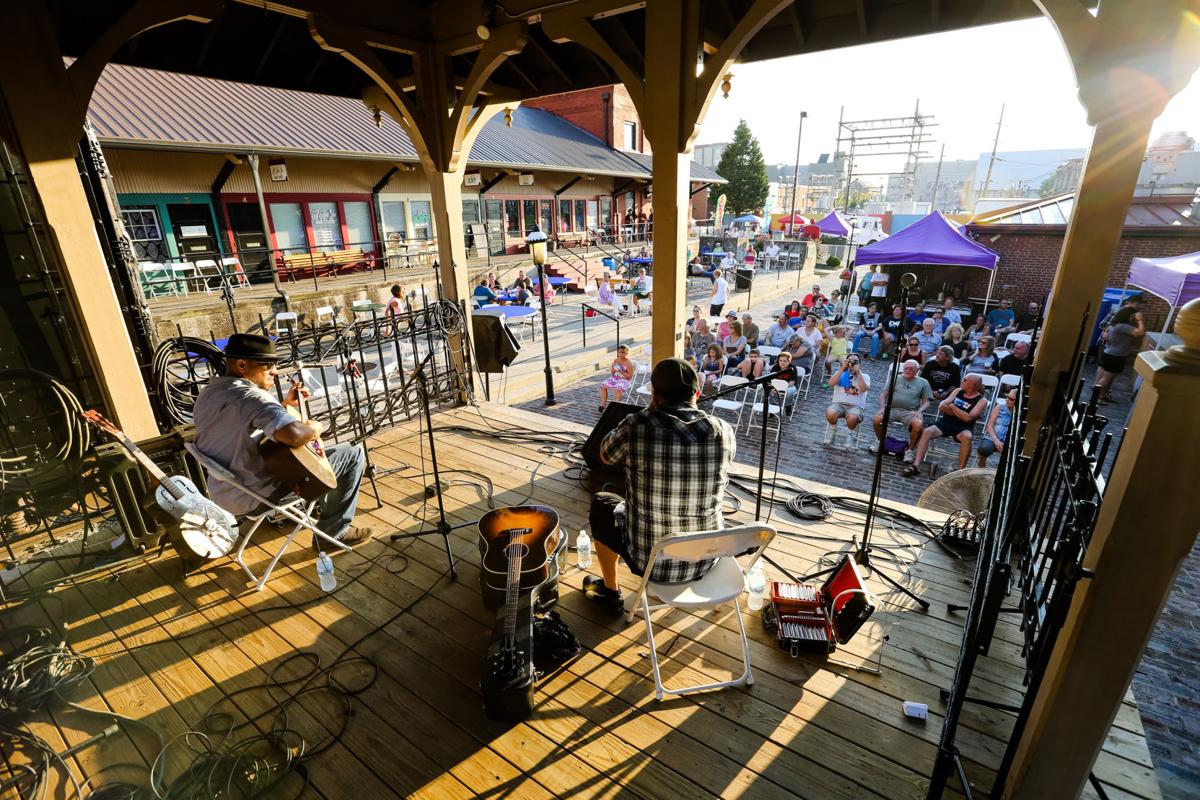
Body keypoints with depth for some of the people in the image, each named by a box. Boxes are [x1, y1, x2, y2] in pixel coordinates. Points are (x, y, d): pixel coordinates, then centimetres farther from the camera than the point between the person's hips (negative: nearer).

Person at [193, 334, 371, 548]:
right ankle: (333, 532, 5)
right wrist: (315, 428, -20)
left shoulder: (207, 394, 6)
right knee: (353, 453, -5)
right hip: (258, 495, -10)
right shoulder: (249, 395, -25)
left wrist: (286, 404, 13)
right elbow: (295, 435, -42)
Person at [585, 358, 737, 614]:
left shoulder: (636, 426, -22)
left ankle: (610, 593, 40)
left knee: (601, 503, 25)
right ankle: (689, 581, 51)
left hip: (650, 561, -3)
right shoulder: (723, 431, -13)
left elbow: (605, 456, 1)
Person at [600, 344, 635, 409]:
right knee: (603, 385, -12)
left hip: (625, 380, -6)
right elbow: (612, 372, 14)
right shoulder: (615, 361, 6)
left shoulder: (629, 363, -11)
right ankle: (603, 404, -6)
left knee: (618, 388, -35)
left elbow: (629, 376, -15)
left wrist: (620, 371, -23)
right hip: (615, 379, 6)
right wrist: (612, 370, -11)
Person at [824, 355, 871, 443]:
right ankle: (832, 429, 0)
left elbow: (863, 389, -8)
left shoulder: (864, 376, 13)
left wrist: (858, 372, -5)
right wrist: (842, 368, -5)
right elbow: (831, 383, -5)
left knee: (852, 418, -37)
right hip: (838, 403, 1)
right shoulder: (840, 373, 17)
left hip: (856, 406, -1)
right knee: (830, 414, -35)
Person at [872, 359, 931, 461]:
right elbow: (884, 395, 14)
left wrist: (920, 411, -9)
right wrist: (882, 407, -5)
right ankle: (881, 442, 2)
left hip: (910, 412, -1)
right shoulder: (895, 379, 18)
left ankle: (909, 450, -10)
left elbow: (926, 402, 11)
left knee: (918, 424, -34)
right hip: (891, 409, 1)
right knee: (877, 419, -29)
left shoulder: (923, 382, 16)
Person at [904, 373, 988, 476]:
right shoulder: (958, 391, 12)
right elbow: (941, 406, 5)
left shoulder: (981, 400, -2)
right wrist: (959, 413, -5)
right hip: (945, 422, 4)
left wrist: (952, 407, -7)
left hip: (962, 428, -3)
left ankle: (960, 470, -29)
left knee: (967, 437, -38)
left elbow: (968, 418, -16)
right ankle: (916, 465, -30)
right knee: (927, 431, -25)